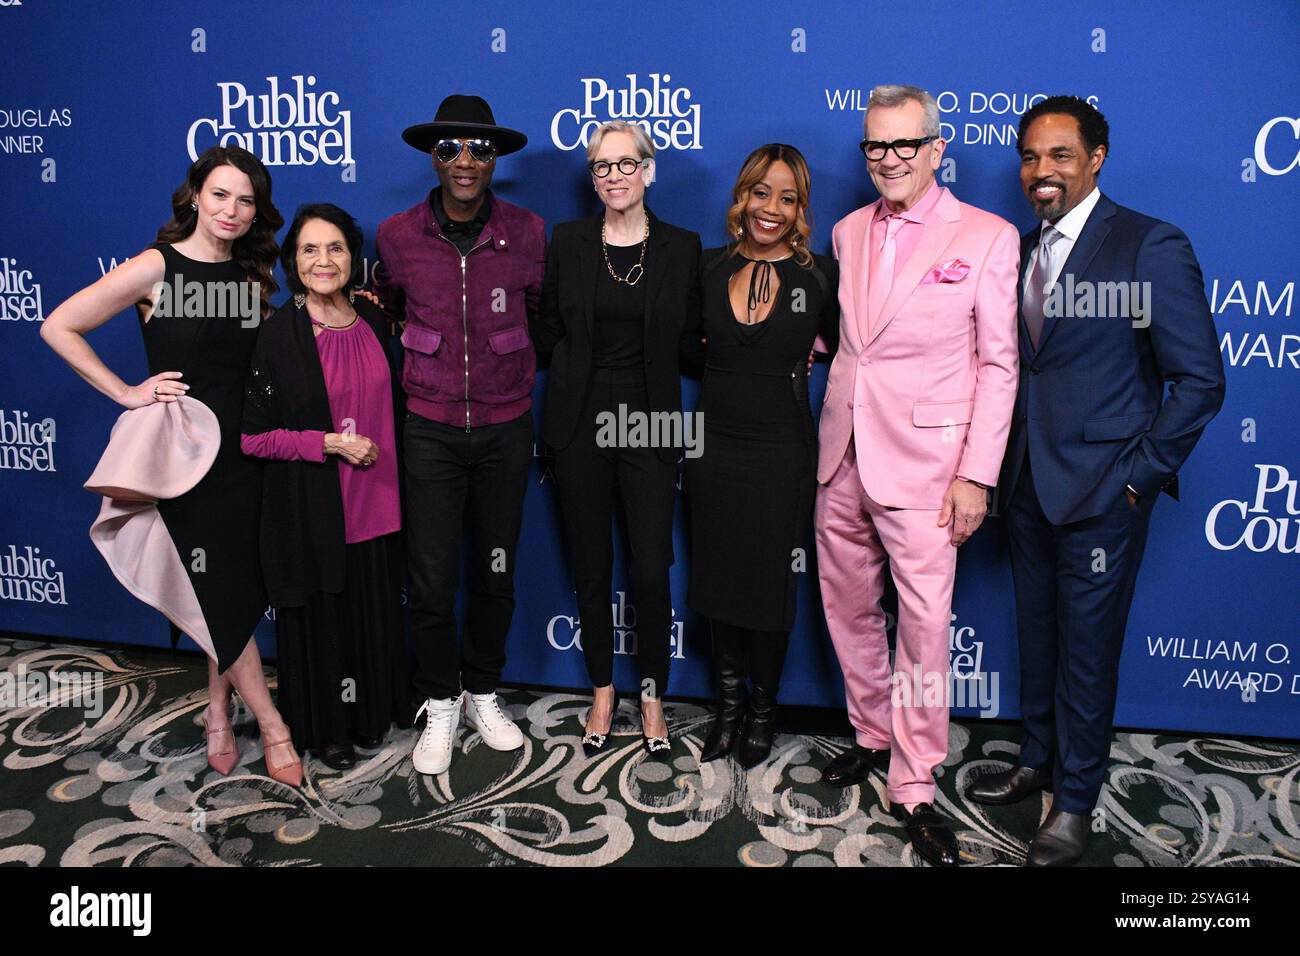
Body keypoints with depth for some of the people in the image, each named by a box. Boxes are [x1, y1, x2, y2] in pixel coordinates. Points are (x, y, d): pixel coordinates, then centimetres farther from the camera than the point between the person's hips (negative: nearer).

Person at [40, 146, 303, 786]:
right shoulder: (156, 268, -7)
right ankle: (272, 726, 12)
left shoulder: (255, 277, 7)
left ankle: (218, 714, 28)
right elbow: (58, 328, -5)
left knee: (238, 590, 10)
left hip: (242, 450, 5)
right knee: (219, 592, -2)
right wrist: (126, 394, -8)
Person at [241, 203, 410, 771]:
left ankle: (370, 713, 36)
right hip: (309, 506, -4)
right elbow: (252, 436, -11)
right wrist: (329, 442, -17)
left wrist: (386, 461, 8)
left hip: (373, 503, 5)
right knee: (320, 614, 8)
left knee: (375, 612, 14)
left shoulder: (373, 321, 4)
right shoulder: (278, 335, -11)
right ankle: (323, 729, 28)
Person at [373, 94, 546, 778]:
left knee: (496, 573, 11)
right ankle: (440, 706, 22)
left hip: (505, 430, 1)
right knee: (431, 581, 0)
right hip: (431, 431, -1)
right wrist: (426, 349, 11)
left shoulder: (527, 233, -3)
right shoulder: (399, 235, -3)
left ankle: (484, 694, 32)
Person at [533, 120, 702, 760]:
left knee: (650, 572, -2)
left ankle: (653, 695, 20)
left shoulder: (681, 248, 3)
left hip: (649, 423, -1)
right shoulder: (567, 242, 5)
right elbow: (547, 330, 9)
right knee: (591, 568, 10)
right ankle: (603, 693, 28)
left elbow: (691, 341, 7)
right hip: (580, 422, 1)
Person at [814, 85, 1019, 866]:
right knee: (849, 609, 14)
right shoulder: (849, 232, 11)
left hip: (922, 464, -5)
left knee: (924, 624, -1)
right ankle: (873, 734, 35)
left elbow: (999, 364, -5)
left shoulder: (987, 237, -4)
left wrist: (976, 475, -10)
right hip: (843, 457, 5)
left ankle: (915, 785, 14)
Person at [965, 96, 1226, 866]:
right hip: (1028, 485, 6)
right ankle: (1038, 761, 37)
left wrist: (1141, 473, -12)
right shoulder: (1019, 252, 10)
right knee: (1037, 636, 18)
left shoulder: (1152, 247, -10)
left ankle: (1076, 803, 22)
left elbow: (1200, 381, -11)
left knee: (1086, 650, 5)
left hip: (1101, 492, -6)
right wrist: (1003, 463, 8)